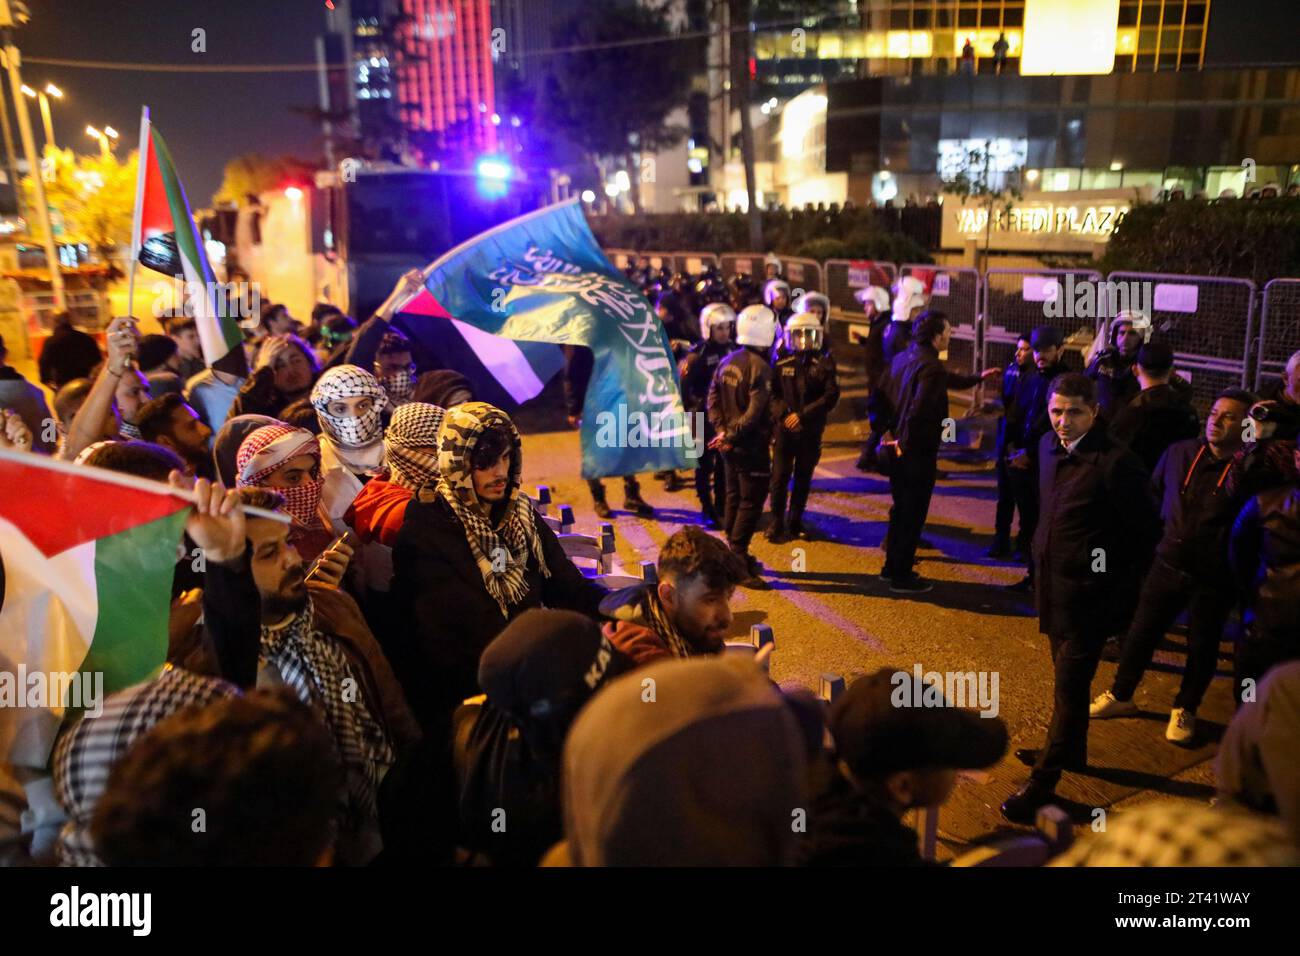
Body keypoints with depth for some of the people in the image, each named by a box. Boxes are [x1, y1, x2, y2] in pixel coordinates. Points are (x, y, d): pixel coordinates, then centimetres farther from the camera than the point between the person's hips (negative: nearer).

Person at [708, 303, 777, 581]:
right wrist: (732, 436, -16)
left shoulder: (726, 362, 5)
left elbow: (713, 399, 6)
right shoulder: (760, 368, -19)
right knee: (751, 503, 0)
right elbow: (755, 412, -23)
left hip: (730, 444, 8)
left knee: (734, 497, 17)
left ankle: (734, 554, 28)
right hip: (752, 446, -8)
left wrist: (722, 430, -1)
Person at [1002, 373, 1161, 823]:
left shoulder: (1116, 462, -21)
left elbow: (1147, 530, -13)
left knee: (1071, 686, 1)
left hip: (1089, 595, -8)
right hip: (1053, 584, 8)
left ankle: (1044, 782, 10)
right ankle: (1068, 751, 42)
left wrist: (1115, 577, -8)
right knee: (1066, 679, 23)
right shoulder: (1050, 446, 3)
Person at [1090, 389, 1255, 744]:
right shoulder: (1181, 452, 2)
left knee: (1202, 647, 12)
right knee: (1142, 632, 13)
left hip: (1214, 579, -3)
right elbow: (1154, 493, 16)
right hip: (1169, 564, 4)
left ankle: (1184, 710, 33)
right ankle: (1120, 695, 32)